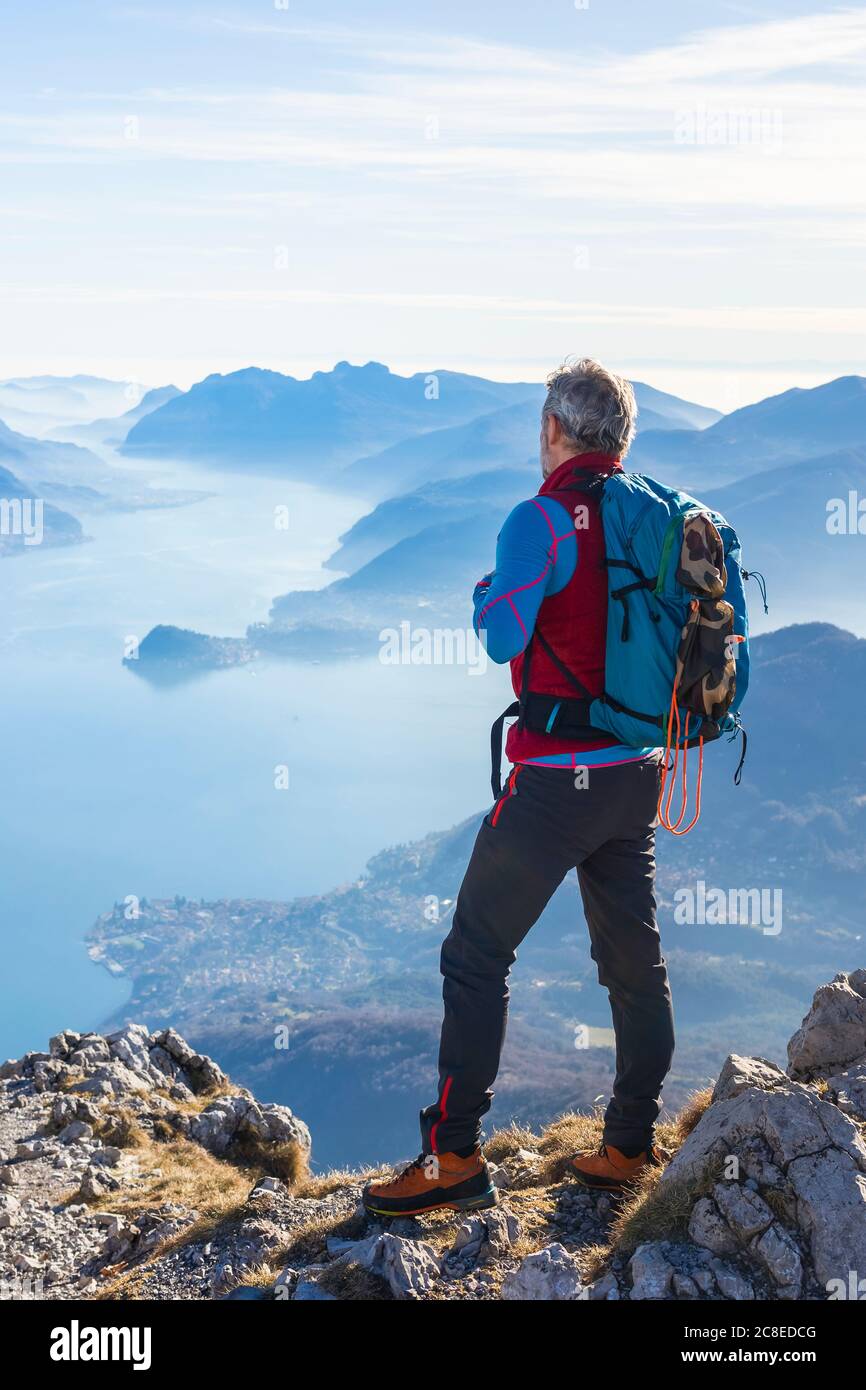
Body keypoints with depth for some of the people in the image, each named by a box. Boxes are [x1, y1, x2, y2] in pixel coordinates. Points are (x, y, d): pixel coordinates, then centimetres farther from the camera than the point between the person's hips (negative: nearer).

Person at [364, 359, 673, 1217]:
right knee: (635, 960, 13)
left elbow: (503, 638, -15)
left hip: (555, 778, -7)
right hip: (639, 771, 7)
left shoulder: (544, 519, -14)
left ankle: (454, 1156, 1)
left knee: (476, 955, 0)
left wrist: (487, 592, 4)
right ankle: (628, 1151, 22)